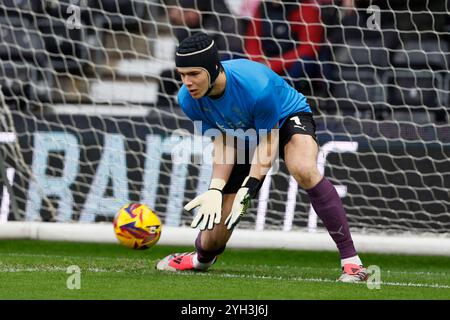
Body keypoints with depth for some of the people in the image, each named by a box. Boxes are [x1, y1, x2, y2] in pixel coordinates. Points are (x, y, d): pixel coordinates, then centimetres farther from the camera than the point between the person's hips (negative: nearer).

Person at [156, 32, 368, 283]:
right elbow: (224, 141, -11)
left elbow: (269, 139, -25)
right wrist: (215, 189, -24)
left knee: (303, 169, -41)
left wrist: (247, 189, -32)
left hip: (287, 119, -4)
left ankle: (352, 262, -35)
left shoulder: (256, 86, -39)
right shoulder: (189, 100, -23)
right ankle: (201, 258, 43)